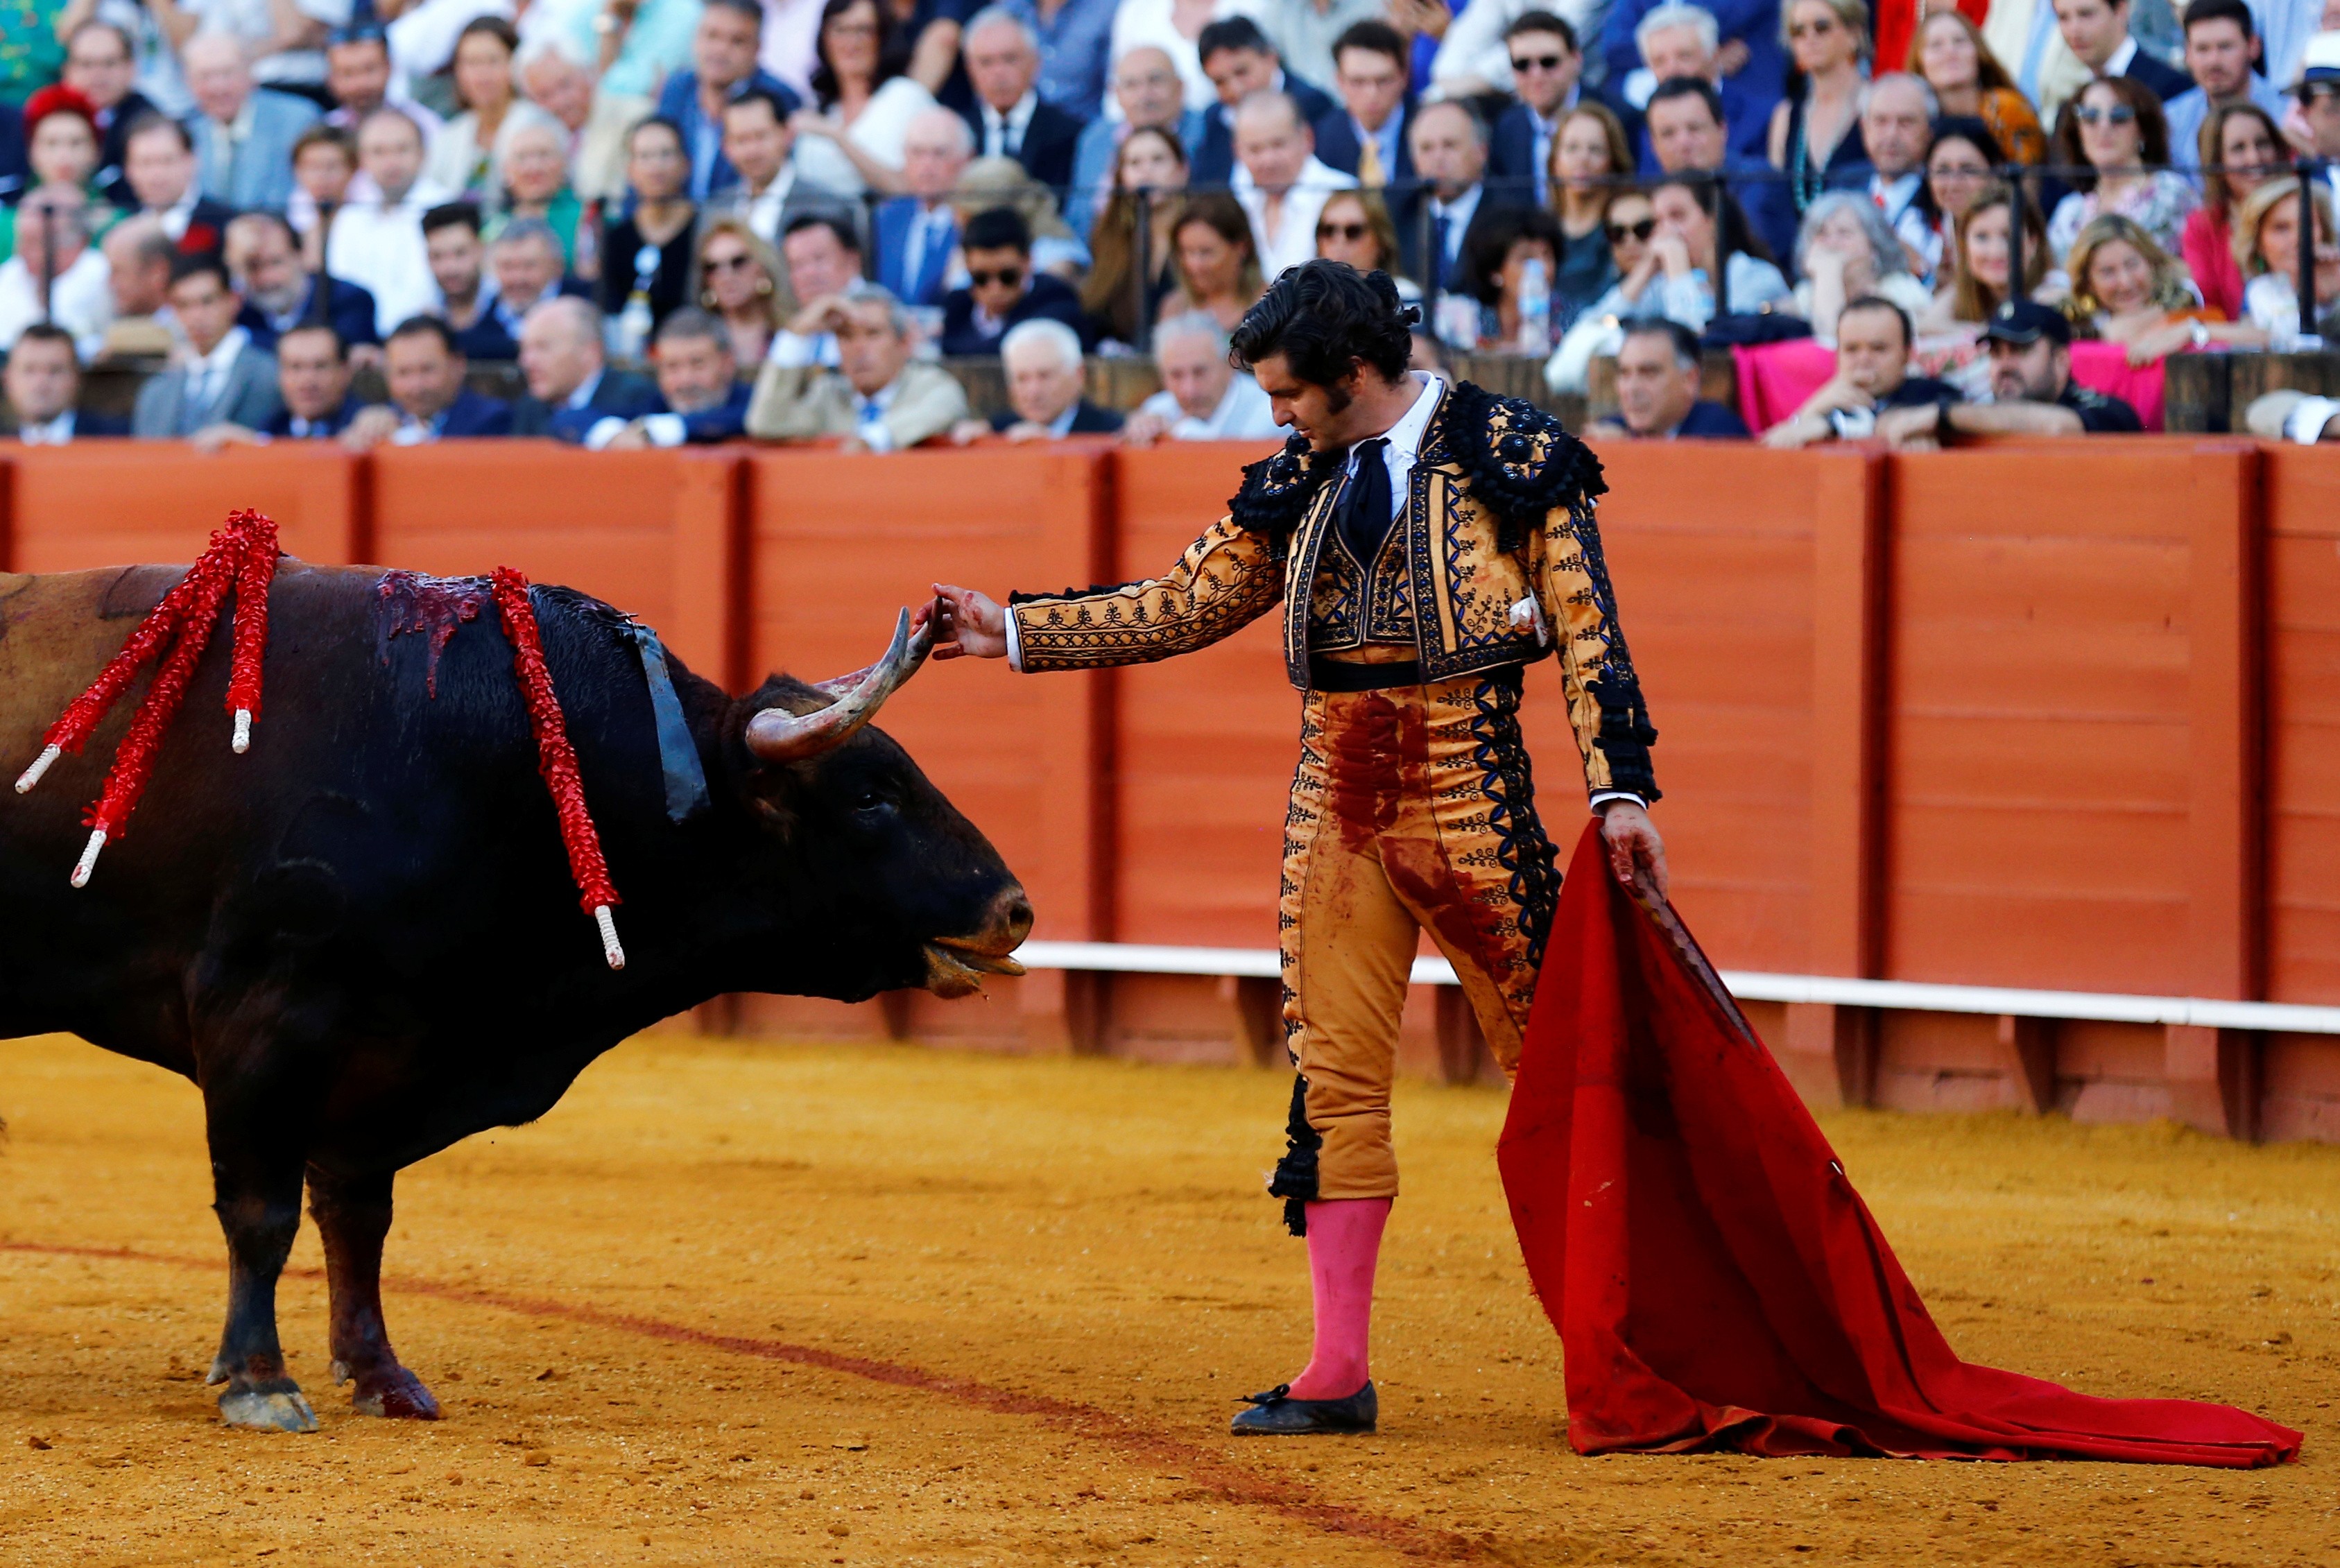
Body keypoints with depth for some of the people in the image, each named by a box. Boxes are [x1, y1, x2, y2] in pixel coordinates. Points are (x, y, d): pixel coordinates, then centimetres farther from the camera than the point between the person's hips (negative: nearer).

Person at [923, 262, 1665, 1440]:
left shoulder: (1512, 454, -3)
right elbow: (1178, 609, 18)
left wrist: (1621, 789, -13)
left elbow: (1586, 624, -5)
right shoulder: (1299, 484, 11)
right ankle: (1338, 1373, 8)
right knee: (1335, 1085, 3)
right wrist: (1006, 633, 13)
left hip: (1472, 803, -5)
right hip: (1337, 809, 5)